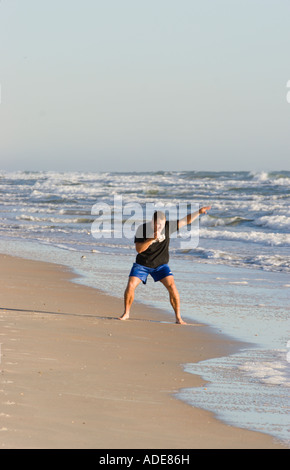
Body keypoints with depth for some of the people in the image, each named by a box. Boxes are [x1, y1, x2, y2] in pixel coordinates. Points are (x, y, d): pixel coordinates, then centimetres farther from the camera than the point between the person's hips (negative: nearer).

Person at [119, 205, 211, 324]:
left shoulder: (168, 226, -11)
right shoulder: (142, 229, -14)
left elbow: (186, 220, -5)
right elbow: (138, 249, -20)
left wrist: (199, 212, -18)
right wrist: (151, 239, -32)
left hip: (160, 265, 1)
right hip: (142, 264, -1)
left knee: (172, 287, -16)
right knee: (130, 286, -16)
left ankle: (178, 317, -5)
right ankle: (126, 313, 6)